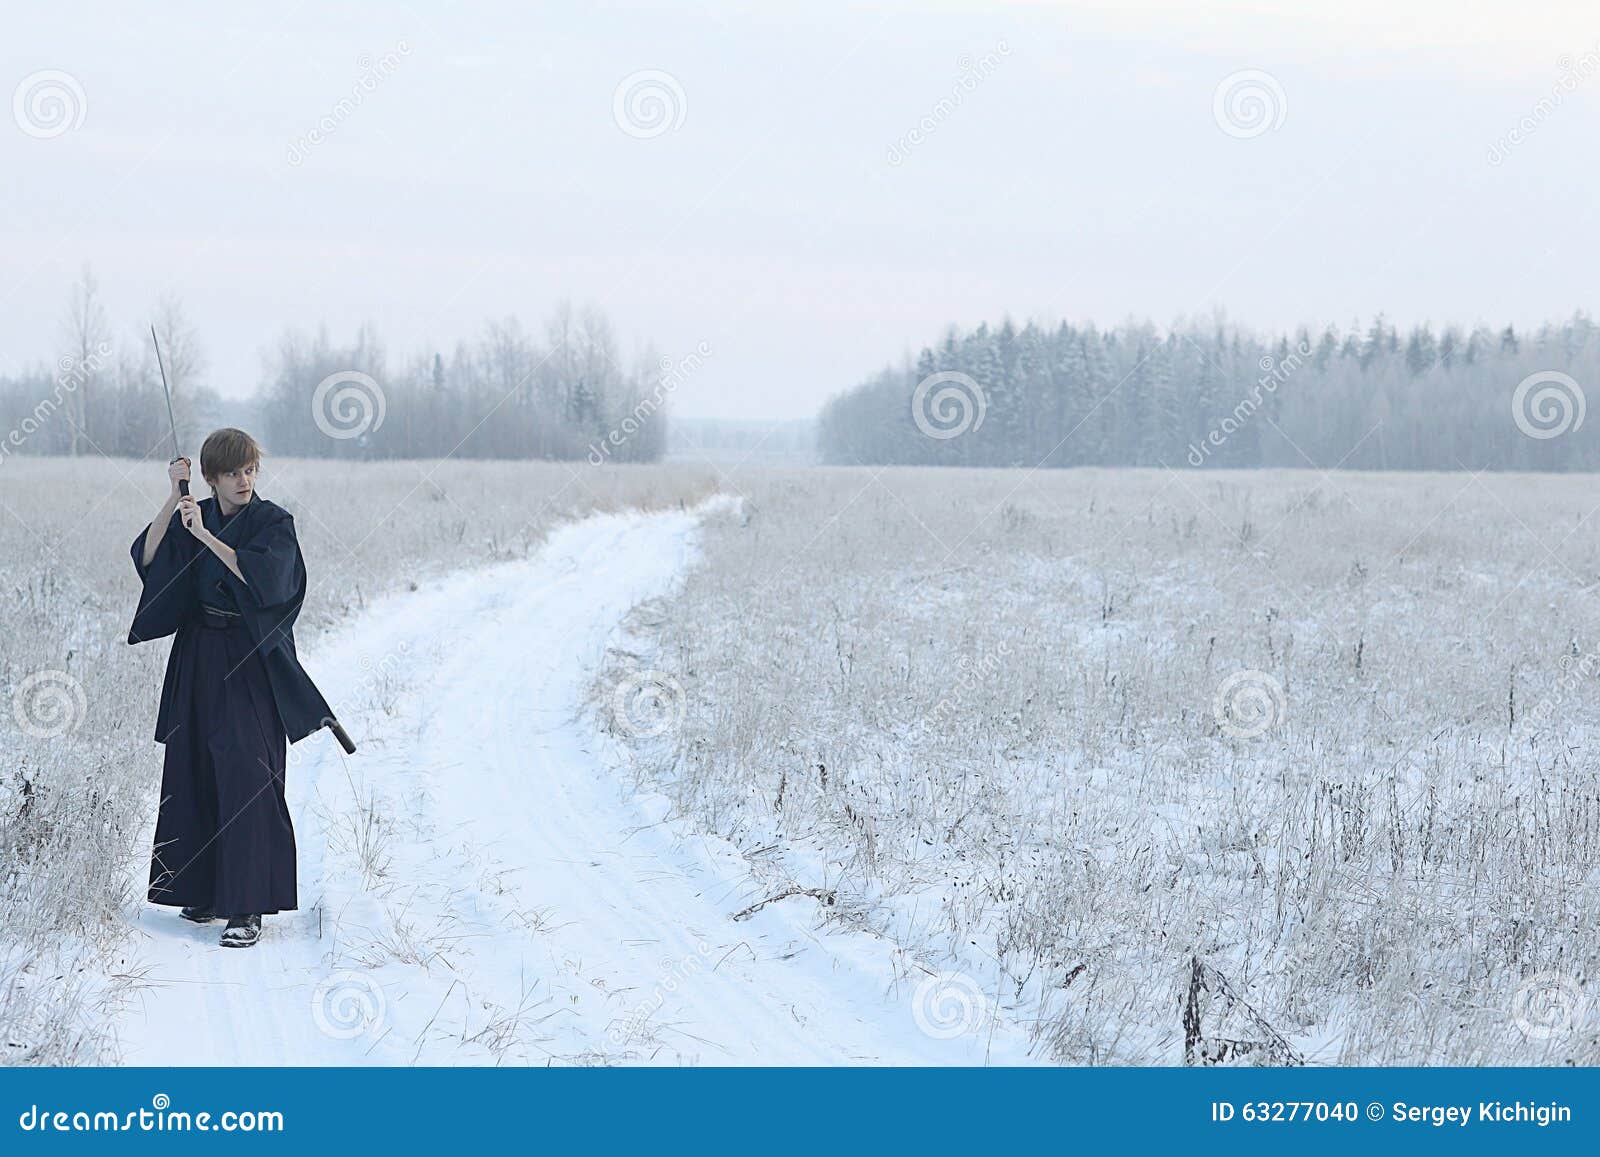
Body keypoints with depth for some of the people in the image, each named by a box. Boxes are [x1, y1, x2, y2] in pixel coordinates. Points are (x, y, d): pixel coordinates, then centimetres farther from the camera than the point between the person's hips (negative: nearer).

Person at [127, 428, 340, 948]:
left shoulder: (273, 522, -6)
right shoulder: (194, 517, 7)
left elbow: (264, 577, -24)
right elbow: (147, 557, -7)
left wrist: (205, 535, -24)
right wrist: (173, 497, -15)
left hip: (250, 665, -5)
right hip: (198, 658, 5)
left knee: (246, 777, -10)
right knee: (194, 774, 8)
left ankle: (249, 908, -11)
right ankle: (206, 888, 22)